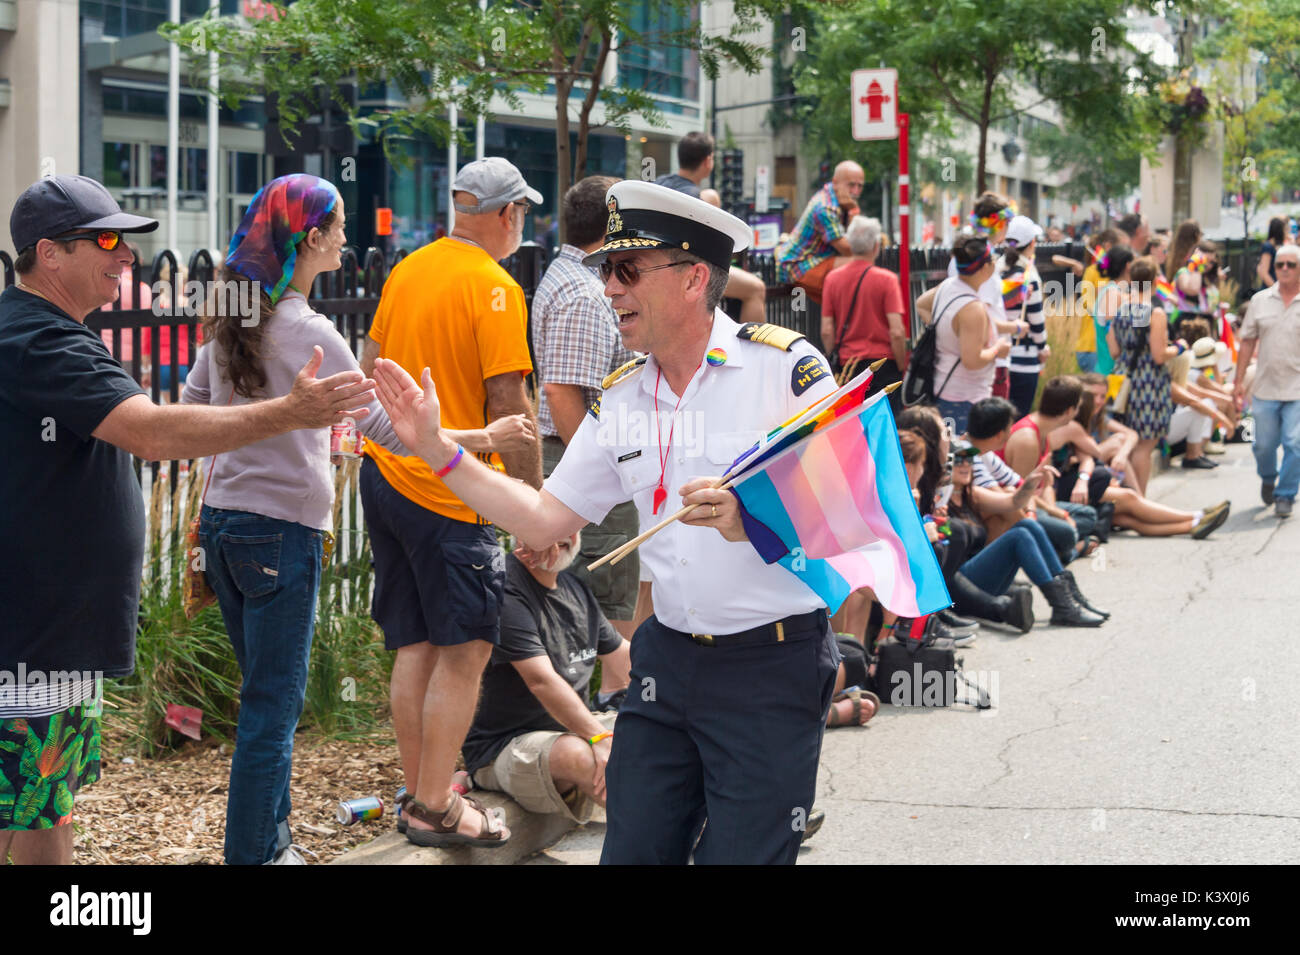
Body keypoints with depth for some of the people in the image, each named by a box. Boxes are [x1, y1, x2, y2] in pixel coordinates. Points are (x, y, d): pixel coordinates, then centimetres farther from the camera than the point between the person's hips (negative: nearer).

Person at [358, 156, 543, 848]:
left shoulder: (408, 270, 10)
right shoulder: (494, 289, -13)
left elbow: (371, 368, 17)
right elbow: (509, 403, -16)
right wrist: (532, 502, -9)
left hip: (385, 474, 8)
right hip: (448, 493, -8)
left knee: (415, 646, 13)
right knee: (465, 649, -2)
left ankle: (418, 793, 19)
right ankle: (435, 809, -2)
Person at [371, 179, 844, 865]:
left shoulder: (786, 364, -10)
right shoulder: (621, 399, 9)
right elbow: (542, 521, 12)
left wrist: (751, 521, -28)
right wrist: (437, 449, 7)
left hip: (772, 663, -5)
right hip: (667, 657, 6)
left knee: (739, 854, -2)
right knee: (633, 850, 8)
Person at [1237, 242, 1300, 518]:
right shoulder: (1260, 301, 6)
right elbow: (1248, 342, 9)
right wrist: (1239, 380, 6)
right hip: (1265, 388, 2)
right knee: (1263, 444, 10)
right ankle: (1268, 479, 38)